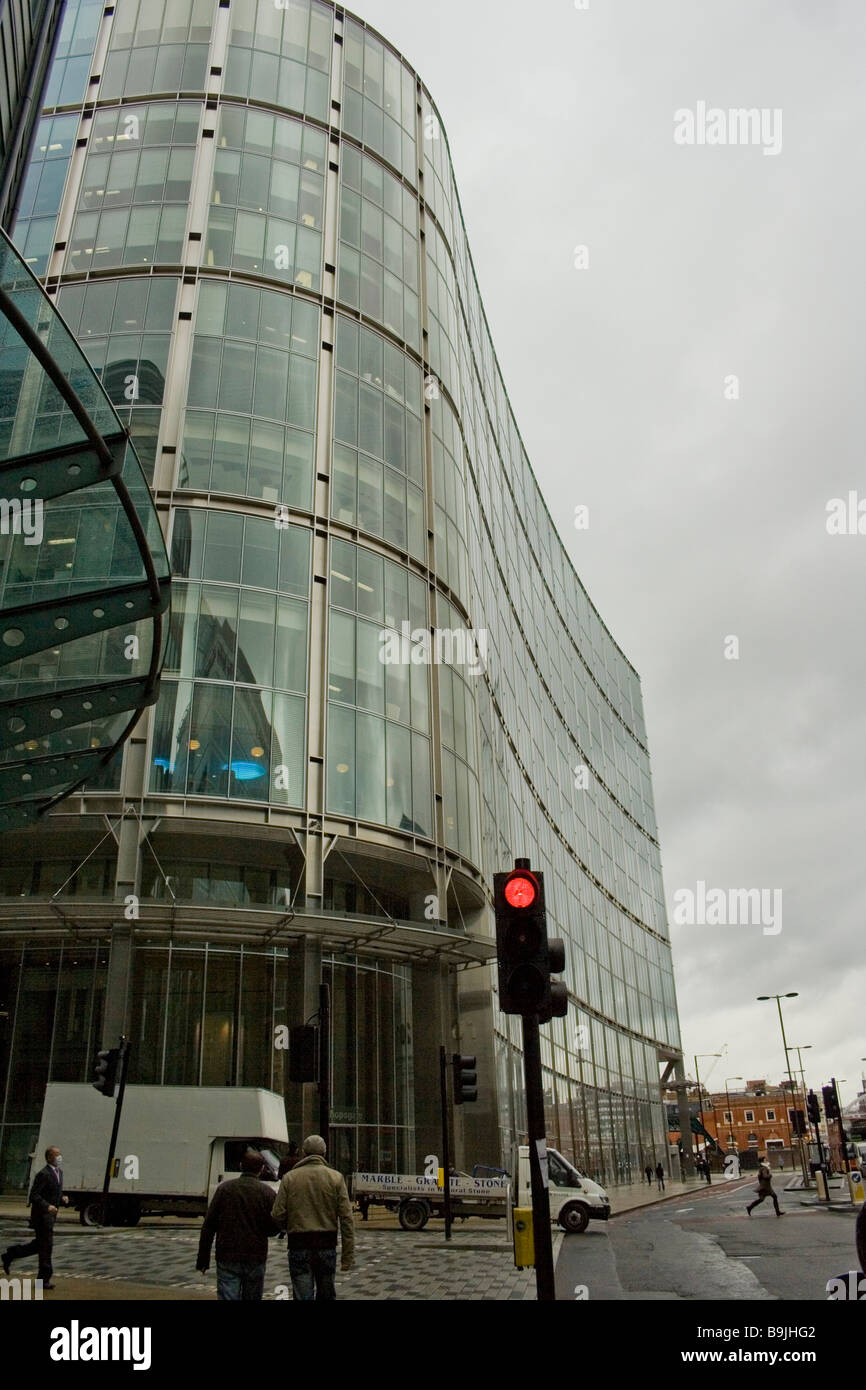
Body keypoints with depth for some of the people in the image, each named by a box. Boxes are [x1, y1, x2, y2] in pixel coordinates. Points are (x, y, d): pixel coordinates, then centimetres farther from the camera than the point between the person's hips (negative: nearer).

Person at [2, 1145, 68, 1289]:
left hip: (50, 1216, 9)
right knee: (46, 1246, -3)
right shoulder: (43, 1174, -18)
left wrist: (63, 1199, 1)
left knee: (38, 1245, 18)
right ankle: (44, 1279, 8)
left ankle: (9, 1255, 33)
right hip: (42, 1216, -9)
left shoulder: (59, 1172, 12)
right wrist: (47, 1206, -33)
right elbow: (33, 1196, -22)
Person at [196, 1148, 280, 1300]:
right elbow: (274, 1228, -1)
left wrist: (203, 1259, 4)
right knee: (252, 1298, 15)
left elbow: (208, 1226, -1)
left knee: (227, 1297, -1)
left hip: (227, 1259, 0)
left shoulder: (224, 1188, 1)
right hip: (256, 1259, 0)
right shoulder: (267, 1192, -2)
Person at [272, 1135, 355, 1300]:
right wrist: (347, 1255, -3)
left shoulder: (290, 1177, -1)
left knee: (303, 1297, 3)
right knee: (327, 1294, 17)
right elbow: (346, 1218, -6)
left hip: (298, 1246, -1)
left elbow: (278, 1215, -5)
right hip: (327, 1246, 1)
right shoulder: (336, 1177, -1)